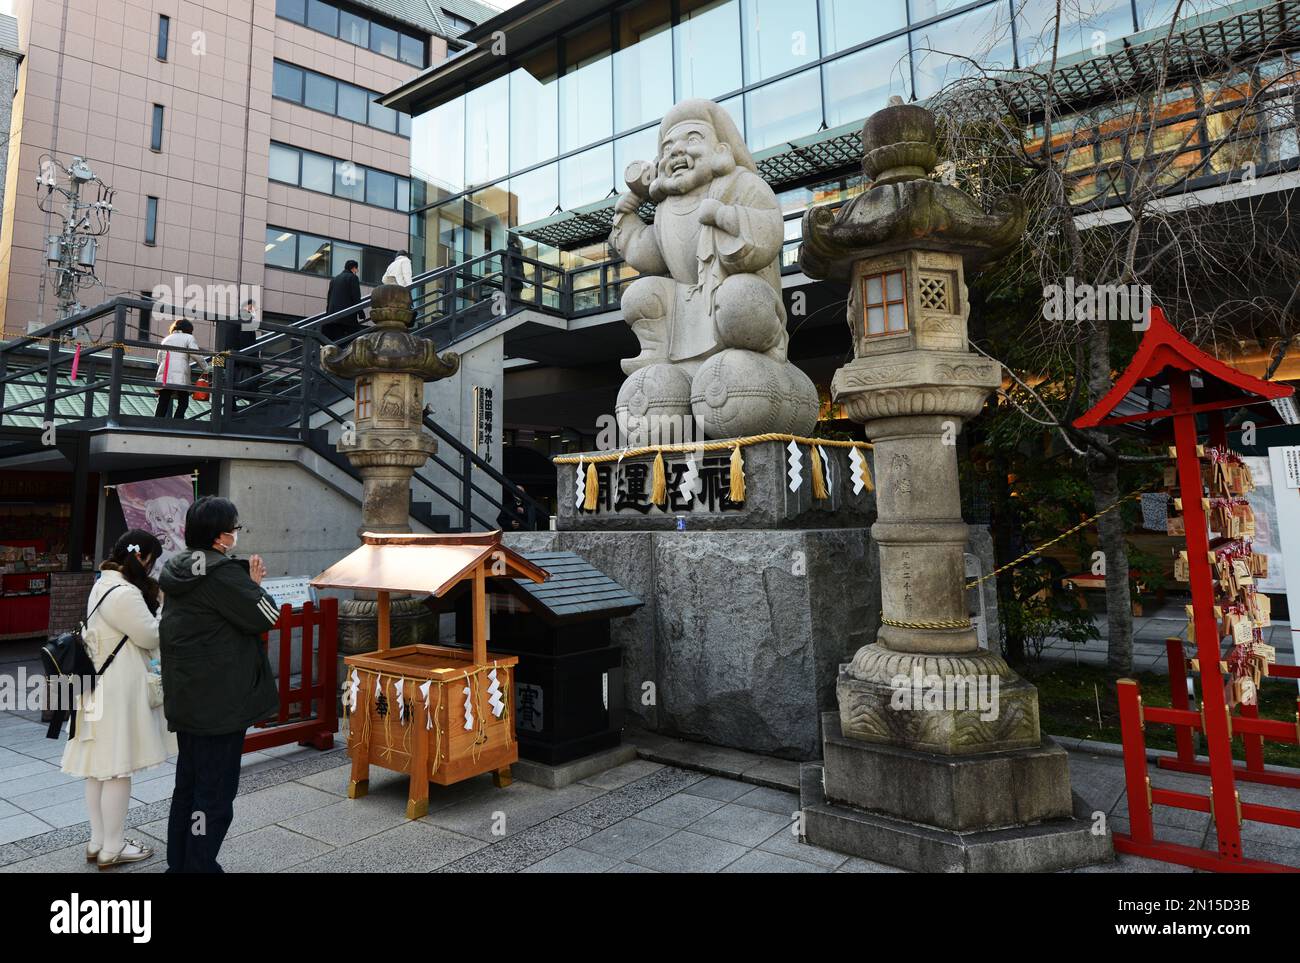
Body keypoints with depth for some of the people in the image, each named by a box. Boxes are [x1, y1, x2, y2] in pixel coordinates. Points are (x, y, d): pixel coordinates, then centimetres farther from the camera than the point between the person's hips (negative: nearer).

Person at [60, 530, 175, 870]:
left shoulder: (104, 585, 12)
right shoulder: (124, 593, -21)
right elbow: (151, 636, -16)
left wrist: (155, 599, 6)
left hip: (102, 687, 10)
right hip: (118, 692, -10)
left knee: (99, 768, 16)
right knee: (118, 769, 0)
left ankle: (98, 843, 27)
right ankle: (112, 850, 11)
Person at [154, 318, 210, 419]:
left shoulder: (166, 339, 26)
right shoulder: (188, 337, 11)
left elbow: (159, 359, 21)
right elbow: (196, 355, -3)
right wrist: (206, 368, 6)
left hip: (164, 376, 5)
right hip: (180, 377, -5)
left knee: (162, 403, 1)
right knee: (183, 404, -2)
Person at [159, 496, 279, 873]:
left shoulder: (179, 570, 8)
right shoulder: (222, 572, -20)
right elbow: (266, 616, -15)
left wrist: (247, 583, 4)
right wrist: (255, 585, -1)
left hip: (185, 698, 10)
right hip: (219, 702, -9)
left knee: (188, 783, 21)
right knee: (215, 790, 2)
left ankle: (178, 862, 33)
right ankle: (200, 865, 11)